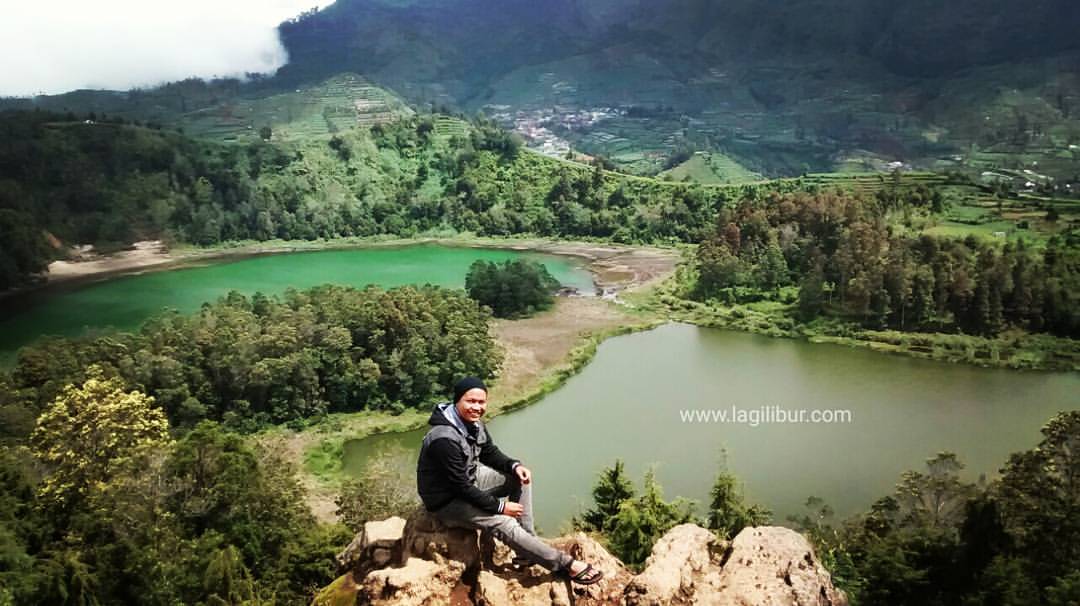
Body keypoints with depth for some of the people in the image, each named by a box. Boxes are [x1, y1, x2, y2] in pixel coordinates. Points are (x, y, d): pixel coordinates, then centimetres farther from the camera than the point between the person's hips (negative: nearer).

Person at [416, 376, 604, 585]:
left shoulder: (474, 423, -5)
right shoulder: (445, 440, -32)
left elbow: (490, 453, 10)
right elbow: (461, 488, -28)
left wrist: (514, 465, -9)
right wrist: (499, 506, -20)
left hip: (469, 479, 9)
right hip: (446, 501, -9)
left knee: (520, 478, -1)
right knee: (504, 523, -22)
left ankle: (528, 549, 0)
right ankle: (566, 564, -12)